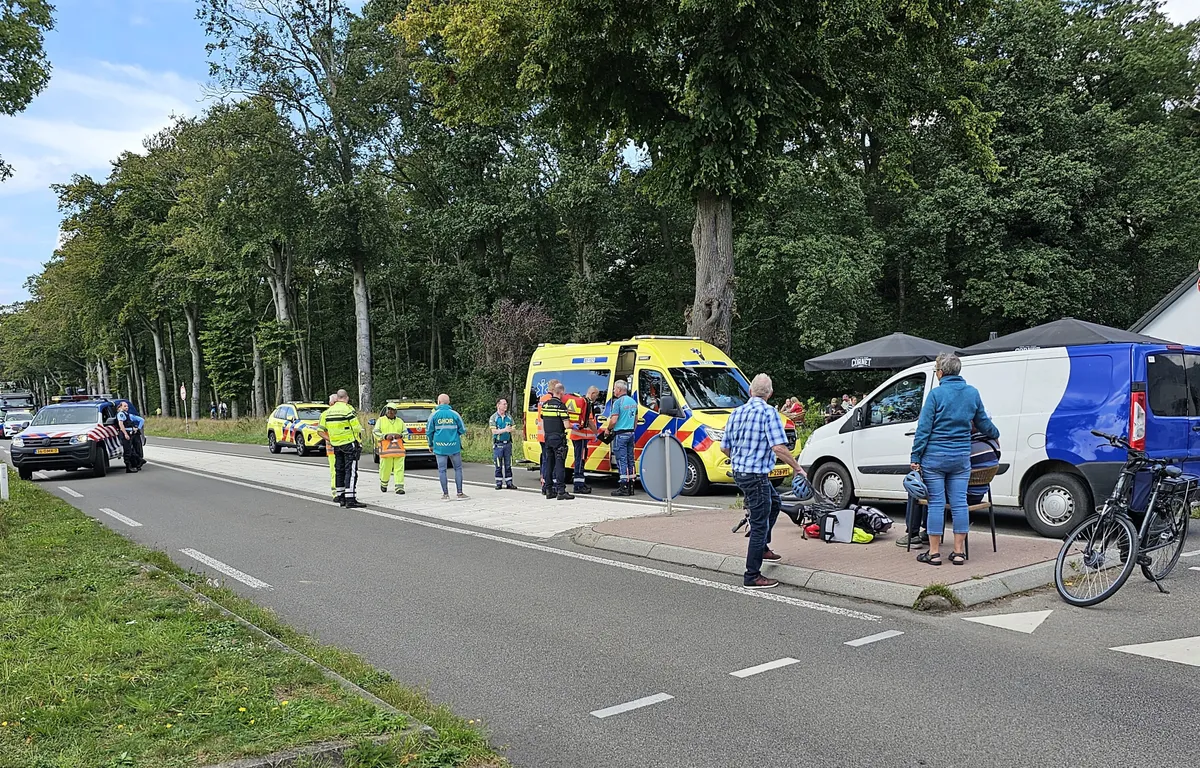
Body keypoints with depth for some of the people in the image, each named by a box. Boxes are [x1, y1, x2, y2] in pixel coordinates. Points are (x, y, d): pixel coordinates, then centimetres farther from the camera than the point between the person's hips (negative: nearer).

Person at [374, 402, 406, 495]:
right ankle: (383, 483, 28)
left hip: (398, 449, 2)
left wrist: (400, 435, -6)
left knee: (399, 468, -6)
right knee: (385, 467, 1)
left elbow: (405, 432, 17)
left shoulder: (400, 421, 17)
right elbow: (376, 432, 1)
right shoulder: (380, 420, 9)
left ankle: (399, 488, -6)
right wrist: (385, 436, -14)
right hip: (386, 449, -2)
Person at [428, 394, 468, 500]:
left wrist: (431, 444, 13)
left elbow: (429, 431, -1)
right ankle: (460, 493, 8)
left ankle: (445, 494, 5)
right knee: (458, 468, 10)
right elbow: (462, 430, 1)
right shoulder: (454, 414, -1)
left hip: (440, 446, 0)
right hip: (454, 446, 0)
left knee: (442, 470, 6)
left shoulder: (434, 415, -2)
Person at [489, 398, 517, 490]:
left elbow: (514, 429, 8)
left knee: (508, 465, 6)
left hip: (508, 443, 4)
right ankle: (499, 483, 10)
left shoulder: (509, 417, 9)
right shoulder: (493, 418, -3)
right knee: (499, 466, 2)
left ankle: (509, 483, 11)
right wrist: (504, 430, -22)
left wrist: (510, 429, -14)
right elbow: (494, 431, -12)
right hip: (498, 444, -4)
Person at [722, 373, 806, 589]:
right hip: (756, 475, -8)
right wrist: (798, 468, -11)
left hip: (738, 472, 8)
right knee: (759, 524, -1)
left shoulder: (736, 412, 7)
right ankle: (752, 576, 3)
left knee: (774, 502, 30)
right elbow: (779, 448, -23)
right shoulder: (768, 412, -14)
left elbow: (724, 447, 12)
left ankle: (762, 547, 36)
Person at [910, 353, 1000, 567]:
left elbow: (924, 427, -9)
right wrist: (995, 435, 39)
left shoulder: (936, 394, -8)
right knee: (959, 503, 6)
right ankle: (959, 551, 10)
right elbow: (983, 423, 18)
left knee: (936, 503, 0)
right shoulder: (972, 393, 6)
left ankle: (934, 552, 4)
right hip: (961, 457, 4)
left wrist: (915, 457, -5)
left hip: (935, 456, -4)